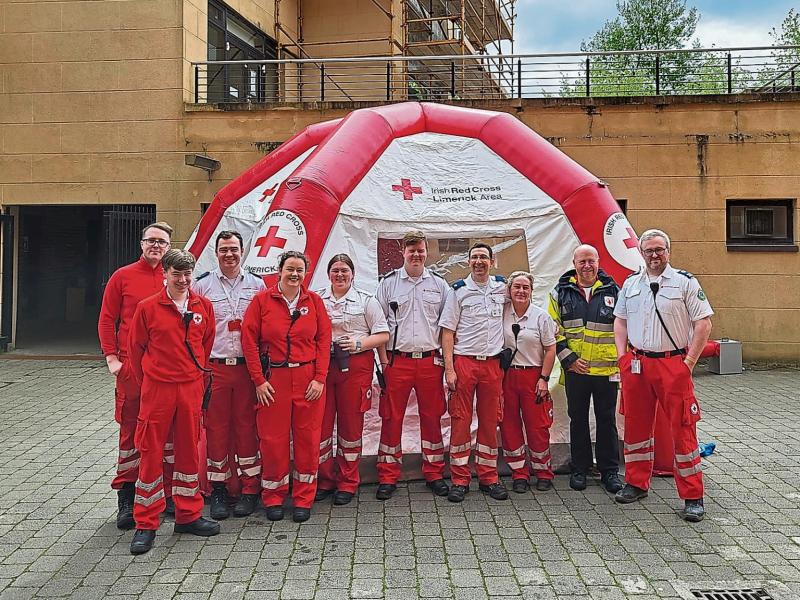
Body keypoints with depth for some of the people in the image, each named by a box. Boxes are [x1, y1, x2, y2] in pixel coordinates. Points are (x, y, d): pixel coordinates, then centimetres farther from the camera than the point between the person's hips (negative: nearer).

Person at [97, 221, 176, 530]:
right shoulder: (123, 276, 4)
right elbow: (107, 319, 5)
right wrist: (111, 357, -3)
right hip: (131, 365, -1)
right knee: (131, 429, 4)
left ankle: (170, 494, 20)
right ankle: (126, 499, 15)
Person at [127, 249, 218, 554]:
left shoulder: (203, 306, 3)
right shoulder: (147, 307, -4)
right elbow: (135, 348, 5)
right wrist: (147, 382, 10)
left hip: (192, 388, 3)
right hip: (157, 389, -2)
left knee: (188, 450, 11)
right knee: (151, 452, 2)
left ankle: (188, 515, 25)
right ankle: (146, 524, 13)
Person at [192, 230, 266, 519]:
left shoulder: (257, 285, 8)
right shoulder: (201, 285, 6)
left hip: (248, 366, 1)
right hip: (214, 366, 0)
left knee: (247, 426, 4)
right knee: (216, 428, 3)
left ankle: (250, 489, 14)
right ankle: (218, 490, 14)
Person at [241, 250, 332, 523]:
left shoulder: (314, 301, 5)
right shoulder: (262, 300, 1)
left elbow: (324, 340, 3)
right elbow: (249, 340, -1)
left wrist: (320, 378, -5)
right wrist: (259, 380, -6)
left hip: (308, 379, 1)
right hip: (273, 379, -1)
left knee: (308, 438, 5)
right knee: (273, 439, 4)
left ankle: (303, 499, 19)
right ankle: (273, 498, 21)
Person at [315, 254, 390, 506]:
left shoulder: (366, 301, 8)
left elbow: (383, 335, 4)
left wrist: (359, 344, -10)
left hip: (355, 366, -1)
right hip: (322, 366, 2)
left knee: (351, 425, 3)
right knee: (321, 423, 2)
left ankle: (347, 483, 16)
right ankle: (324, 480, 17)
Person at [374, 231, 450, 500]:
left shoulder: (439, 284, 10)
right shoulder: (388, 283, 5)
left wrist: (446, 359, 3)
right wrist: (384, 361, -2)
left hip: (430, 361, 1)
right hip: (397, 361, -1)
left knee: (432, 418, 7)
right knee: (391, 418, 1)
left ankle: (434, 473, 20)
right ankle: (388, 477, 11)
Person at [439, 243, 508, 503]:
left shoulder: (501, 287, 9)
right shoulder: (459, 291, 0)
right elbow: (448, 331, -2)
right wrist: (449, 369, -11)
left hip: (493, 363, 3)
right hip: (464, 362, -3)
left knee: (490, 422, 7)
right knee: (460, 421, -1)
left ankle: (489, 478, 18)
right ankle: (460, 480, 8)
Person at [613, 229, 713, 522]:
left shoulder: (686, 282, -2)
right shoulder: (630, 284, 11)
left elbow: (703, 323, -4)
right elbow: (620, 321, 18)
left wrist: (689, 362, -9)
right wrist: (622, 356, 7)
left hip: (674, 364, -4)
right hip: (636, 364, 4)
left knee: (683, 429, -3)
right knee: (636, 426, 11)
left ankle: (693, 497, 7)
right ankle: (636, 484, 26)